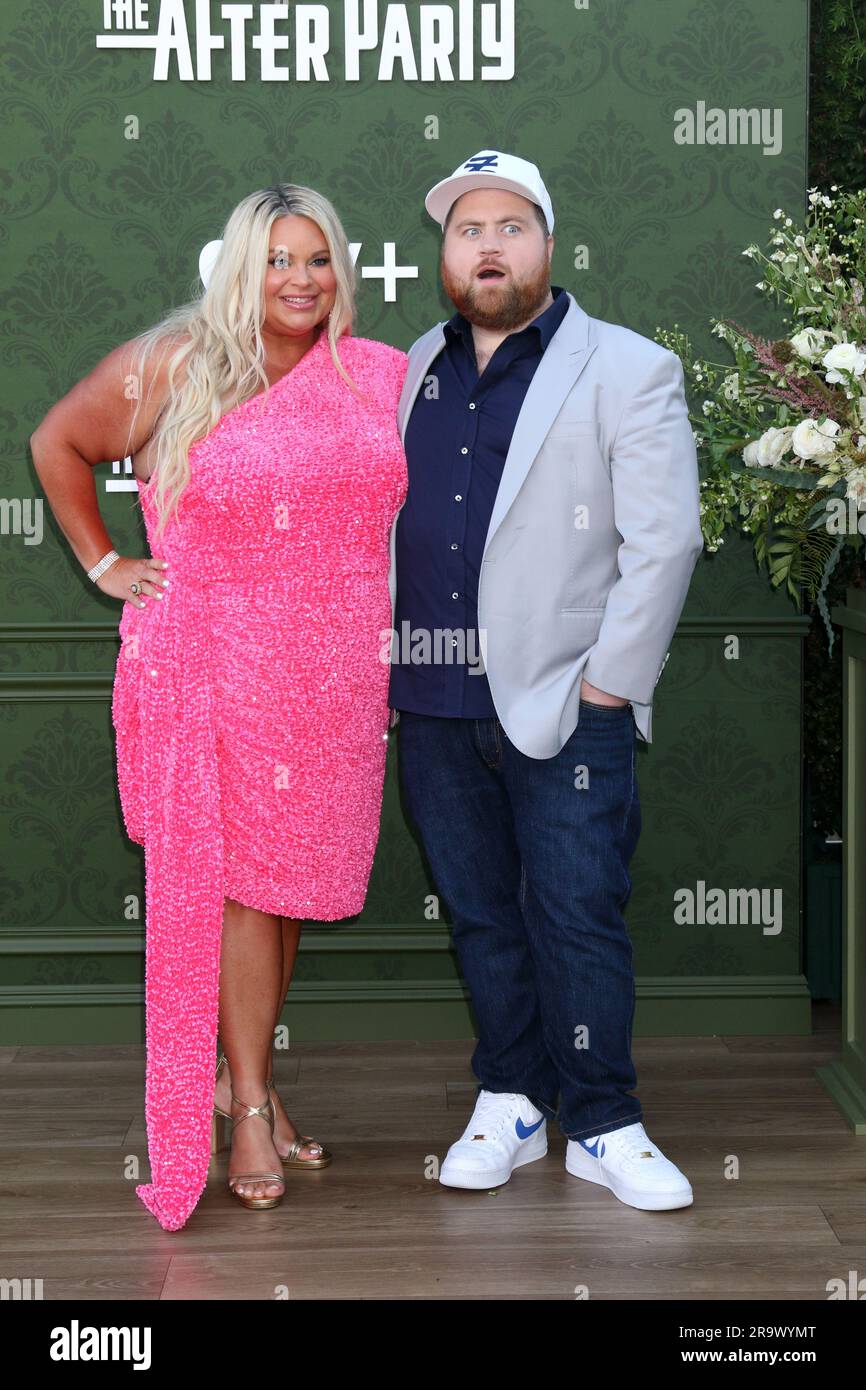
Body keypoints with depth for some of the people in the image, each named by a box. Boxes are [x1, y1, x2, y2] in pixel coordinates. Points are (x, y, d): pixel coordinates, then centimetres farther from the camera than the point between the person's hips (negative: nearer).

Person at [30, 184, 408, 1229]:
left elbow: (414, 504, 20)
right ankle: (250, 1103, 8)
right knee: (238, 878, -3)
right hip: (215, 664, -3)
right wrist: (105, 565, 5)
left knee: (292, 877, 10)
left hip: (337, 677, 4)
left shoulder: (381, 377, 7)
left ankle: (244, 1074, 26)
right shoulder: (174, 367, -1)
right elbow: (57, 443, 11)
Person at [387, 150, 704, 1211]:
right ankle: (510, 1104, 24)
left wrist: (608, 682, -10)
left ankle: (603, 1125, 11)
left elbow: (663, 540, -6)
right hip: (435, 707, 5)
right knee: (480, 914, 12)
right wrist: (380, 667, 8)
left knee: (577, 916, -2)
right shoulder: (410, 374, 14)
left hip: (564, 706, -4)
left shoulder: (628, 371, -1)